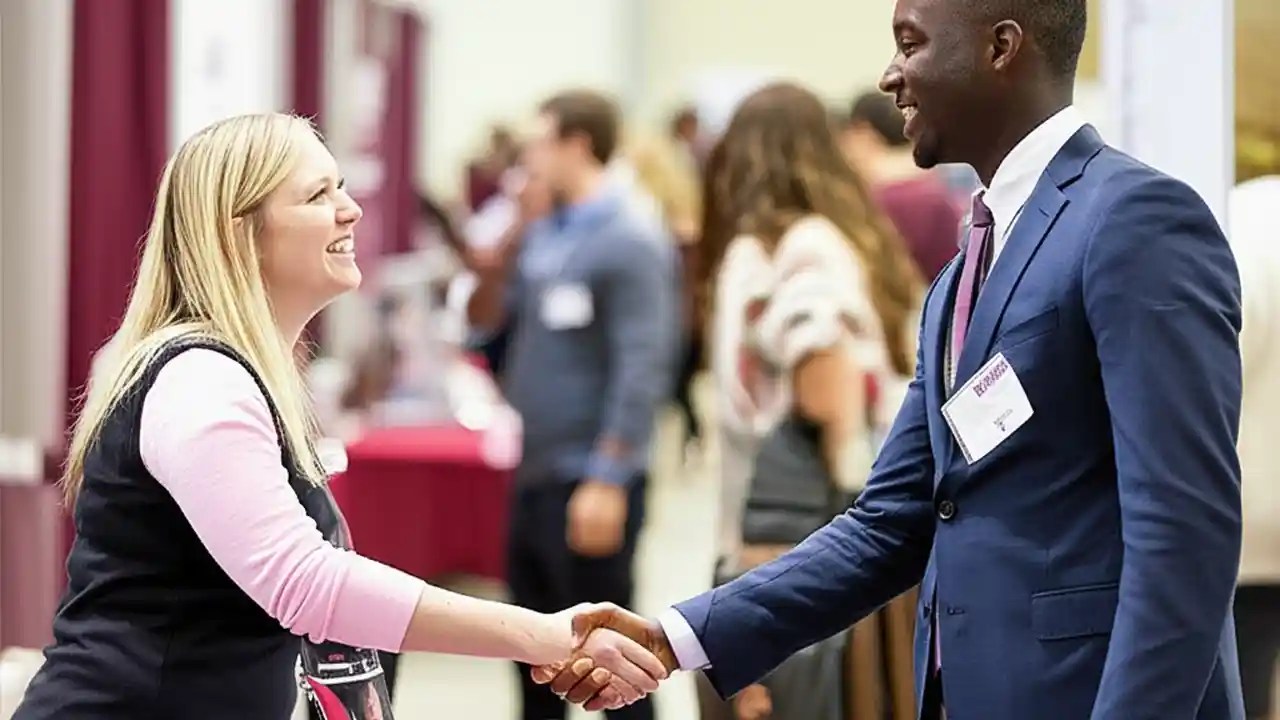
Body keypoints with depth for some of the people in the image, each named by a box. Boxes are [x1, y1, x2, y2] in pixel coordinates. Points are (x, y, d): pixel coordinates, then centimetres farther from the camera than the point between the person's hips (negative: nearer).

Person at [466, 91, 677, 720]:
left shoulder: (628, 238, -12)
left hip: (589, 484, -8)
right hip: (534, 474, 8)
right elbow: (484, 321, 18)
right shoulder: (541, 234, 12)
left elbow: (642, 367, -18)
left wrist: (608, 480, -21)